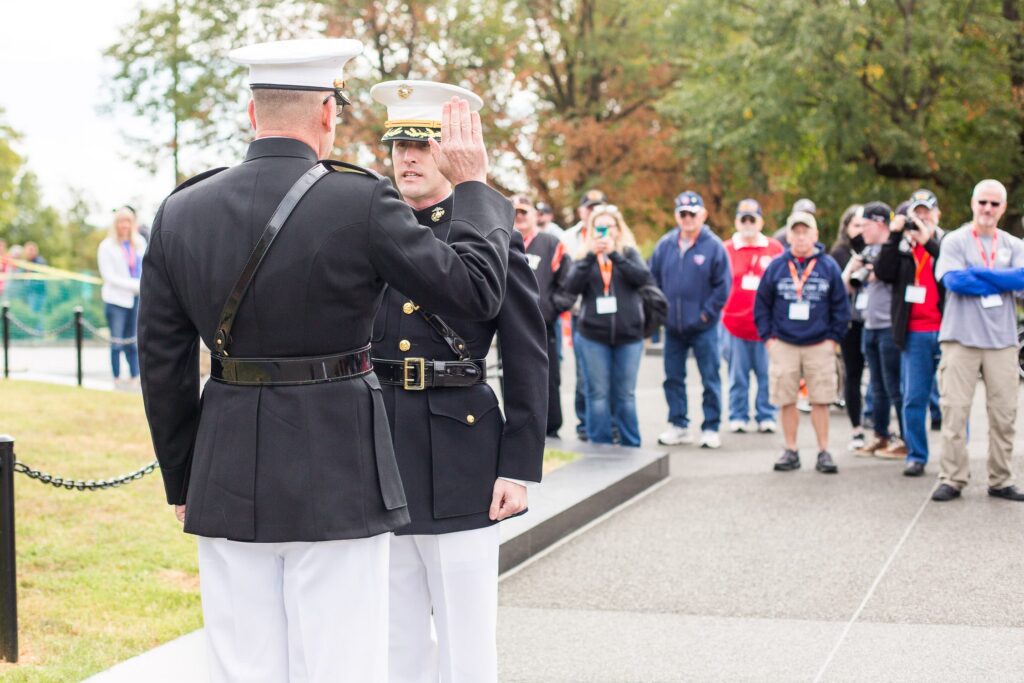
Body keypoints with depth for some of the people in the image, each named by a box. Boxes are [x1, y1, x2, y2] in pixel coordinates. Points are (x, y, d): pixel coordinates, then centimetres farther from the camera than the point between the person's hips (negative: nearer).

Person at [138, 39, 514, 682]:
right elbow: (476, 290, -6)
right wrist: (473, 184, 8)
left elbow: (163, 364, 7)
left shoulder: (180, 212, 2)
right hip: (336, 479, -4)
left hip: (226, 482, 4)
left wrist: (183, 481, 17)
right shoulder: (360, 201, -12)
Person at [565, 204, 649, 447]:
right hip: (593, 335, 0)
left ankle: (631, 446, 14)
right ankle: (599, 446, 8)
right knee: (598, 394, 2)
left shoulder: (629, 252, 7)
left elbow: (643, 277, -10)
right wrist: (591, 254, -13)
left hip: (628, 335, 0)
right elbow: (572, 286, -7)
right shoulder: (584, 256, 8)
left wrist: (614, 254, -14)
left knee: (625, 395, 5)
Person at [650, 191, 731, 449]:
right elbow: (653, 280, 10)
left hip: (703, 327, -4)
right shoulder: (665, 245, 4)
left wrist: (707, 312, -9)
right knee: (673, 378, 10)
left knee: (710, 379, 1)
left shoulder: (714, 247, -7)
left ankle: (711, 428, 9)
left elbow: (723, 285, -6)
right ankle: (678, 425, 21)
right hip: (673, 326, 4)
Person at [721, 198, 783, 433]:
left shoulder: (775, 249, 5)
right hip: (734, 323, 0)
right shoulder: (727, 249, 5)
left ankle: (766, 416, 11)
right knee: (738, 375, 5)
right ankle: (738, 417, 14)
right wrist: (717, 311, 2)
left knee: (767, 374, 2)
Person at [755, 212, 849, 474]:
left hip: (819, 345, -1)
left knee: (820, 401, 1)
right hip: (783, 345, 1)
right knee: (786, 400, 3)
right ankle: (790, 451, 13)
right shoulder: (776, 267, 4)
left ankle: (823, 452, 9)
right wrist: (767, 336, 2)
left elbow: (840, 305, 6)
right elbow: (762, 304, 9)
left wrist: (834, 337, 0)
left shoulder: (829, 266, 3)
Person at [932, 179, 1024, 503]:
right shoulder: (954, 241, 3)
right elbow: (954, 280, -13)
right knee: (955, 410, -5)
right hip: (961, 338, -3)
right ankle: (952, 479, 1)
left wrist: (978, 274, -11)